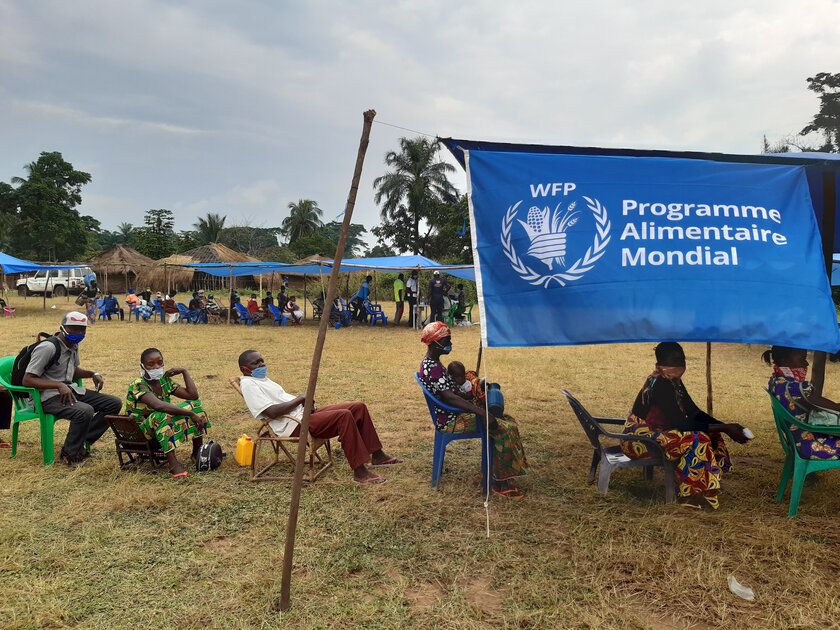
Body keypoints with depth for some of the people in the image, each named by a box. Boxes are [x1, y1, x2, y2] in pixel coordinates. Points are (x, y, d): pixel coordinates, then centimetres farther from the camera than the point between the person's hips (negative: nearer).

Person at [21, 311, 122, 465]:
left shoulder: (73, 346, 10)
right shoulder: (48, 347, -17)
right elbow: (27, 380, -20)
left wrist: (93, 374, 8)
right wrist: (59, 385, -30)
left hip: (71, 390, 9)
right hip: (50, 397, -9)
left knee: (114, 404, -1)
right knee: (85, 411, -35)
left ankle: (84, 441, 0)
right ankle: (70, 453, -12)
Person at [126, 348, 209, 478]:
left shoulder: (165, 381, 0)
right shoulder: (138, 385, -22)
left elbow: (193, 395, -6)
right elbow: (158, 406, -40)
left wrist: (184, 371, -7)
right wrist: (190, 414, -41)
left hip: (164, 428, 7)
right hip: (140, 433, -7)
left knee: (194, 404, -5)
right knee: (162, 415, -38)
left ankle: (198, 452, -4)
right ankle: (173, 463, -36)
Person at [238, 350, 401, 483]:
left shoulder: (262, 379, 23)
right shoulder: (248, 384, -8)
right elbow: (272, 412, -20)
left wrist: (306, 402, 4)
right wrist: (299, 399, -9)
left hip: (303, 413, 10)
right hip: (294, 425, -10)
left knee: (358, 407, 0)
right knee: (344, 415, -30)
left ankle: (377, 455, 7)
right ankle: (359, 472, -26)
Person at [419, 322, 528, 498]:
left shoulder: (432, 364, 14)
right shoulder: (432, 368, -19)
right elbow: (449, 397, -29)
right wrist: (481, 412, -34)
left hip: (455, 414, 11)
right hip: (451, 420, -11)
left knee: (509, 422, 6)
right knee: (502, 429, -19)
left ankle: (505, 476, 6)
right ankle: (500, 483, -9)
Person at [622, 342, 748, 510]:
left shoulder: (673, 381, 5)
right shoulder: (660, 384, -24)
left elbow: (693, 412, 8)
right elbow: (681, 424, -26)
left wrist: (725, 427, -6)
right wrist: (725, 429, -23)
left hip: (655, 432, 10)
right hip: (639, 440, -10)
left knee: (711, 432, 4)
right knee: (697, 440, -24)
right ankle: (693, 494, -10)